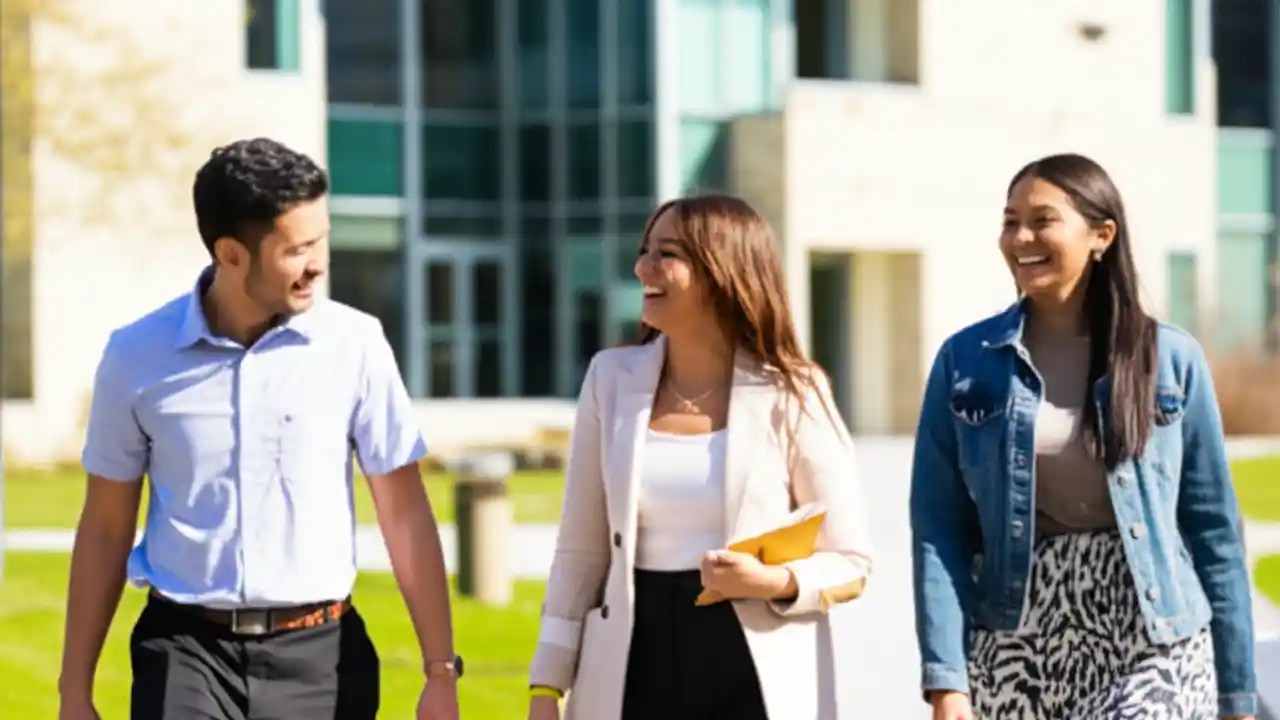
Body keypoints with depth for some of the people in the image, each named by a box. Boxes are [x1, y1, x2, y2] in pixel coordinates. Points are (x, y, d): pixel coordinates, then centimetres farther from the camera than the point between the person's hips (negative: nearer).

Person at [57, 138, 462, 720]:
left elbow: (404, 514, 1)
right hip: (187, 651, -1)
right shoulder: (137, 357, -1)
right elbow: (105, 528, 7)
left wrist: (440, 672, -2)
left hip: (318, 654, 1)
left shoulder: (353, 344, -3)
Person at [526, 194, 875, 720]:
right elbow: (581, 552, 9)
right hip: (637, 675, 3)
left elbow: (850, 565, 1)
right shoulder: (612, 379, 6)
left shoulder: (790, 395, -3)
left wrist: (776, 583, -19)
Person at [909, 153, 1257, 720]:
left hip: (1154, 651, -2)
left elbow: (1212, 528, 5)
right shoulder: (966, 361, 3)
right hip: (1016, 651, 2)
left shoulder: (1171, 359, 2)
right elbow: (939, 528, -1)